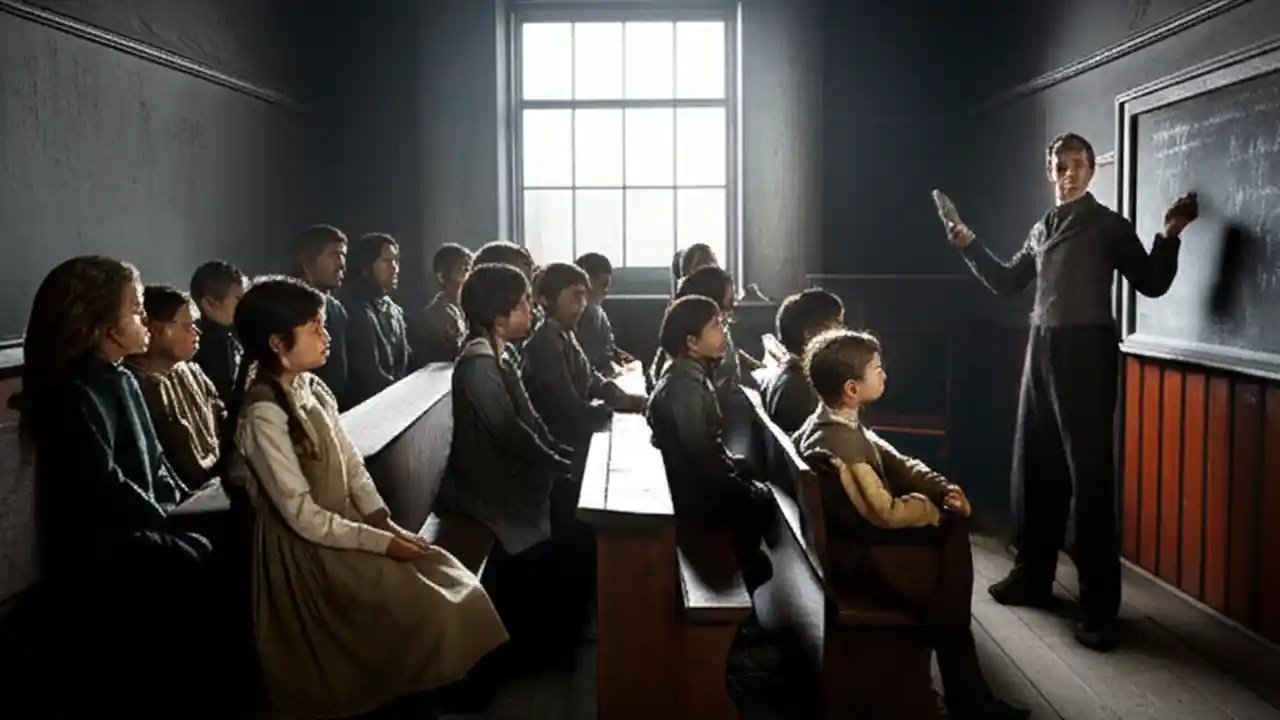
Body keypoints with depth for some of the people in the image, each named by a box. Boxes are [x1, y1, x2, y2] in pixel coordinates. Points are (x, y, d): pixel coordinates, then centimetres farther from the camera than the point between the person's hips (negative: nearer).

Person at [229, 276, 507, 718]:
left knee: (458, 586, -2)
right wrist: (382, 542, -17)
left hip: (345, 530, 8)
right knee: (435, 610, -15)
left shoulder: (311, 388, 5)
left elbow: (353, 465, 8)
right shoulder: (264, 414, -21)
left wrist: (388, 524, -4)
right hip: (308, 551, -8)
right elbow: (304, 518, -21)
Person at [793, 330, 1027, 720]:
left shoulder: (839, 424, 4)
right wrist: (935, 507, -10)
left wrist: (943, 488, -6)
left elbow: (897, 464, 9)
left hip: (861, 536, 10)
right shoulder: (840, 442, -29)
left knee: (953, 529, 9)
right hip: (859, 555, -9)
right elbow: (885, 512, -28)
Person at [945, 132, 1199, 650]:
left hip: (1087, 351, -6)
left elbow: (1151, 284, -5)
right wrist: (970, 247, 14)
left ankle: (1099, 606, -4)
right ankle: (1032, 576, 25)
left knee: (1090, 477, -7)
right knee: (1033, 468, 11)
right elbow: (1007, 283, 23)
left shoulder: (1108, 225, -1)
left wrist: (1170, 234, -19)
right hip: (1042, 349, 6)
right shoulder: (1041, 229, 16)